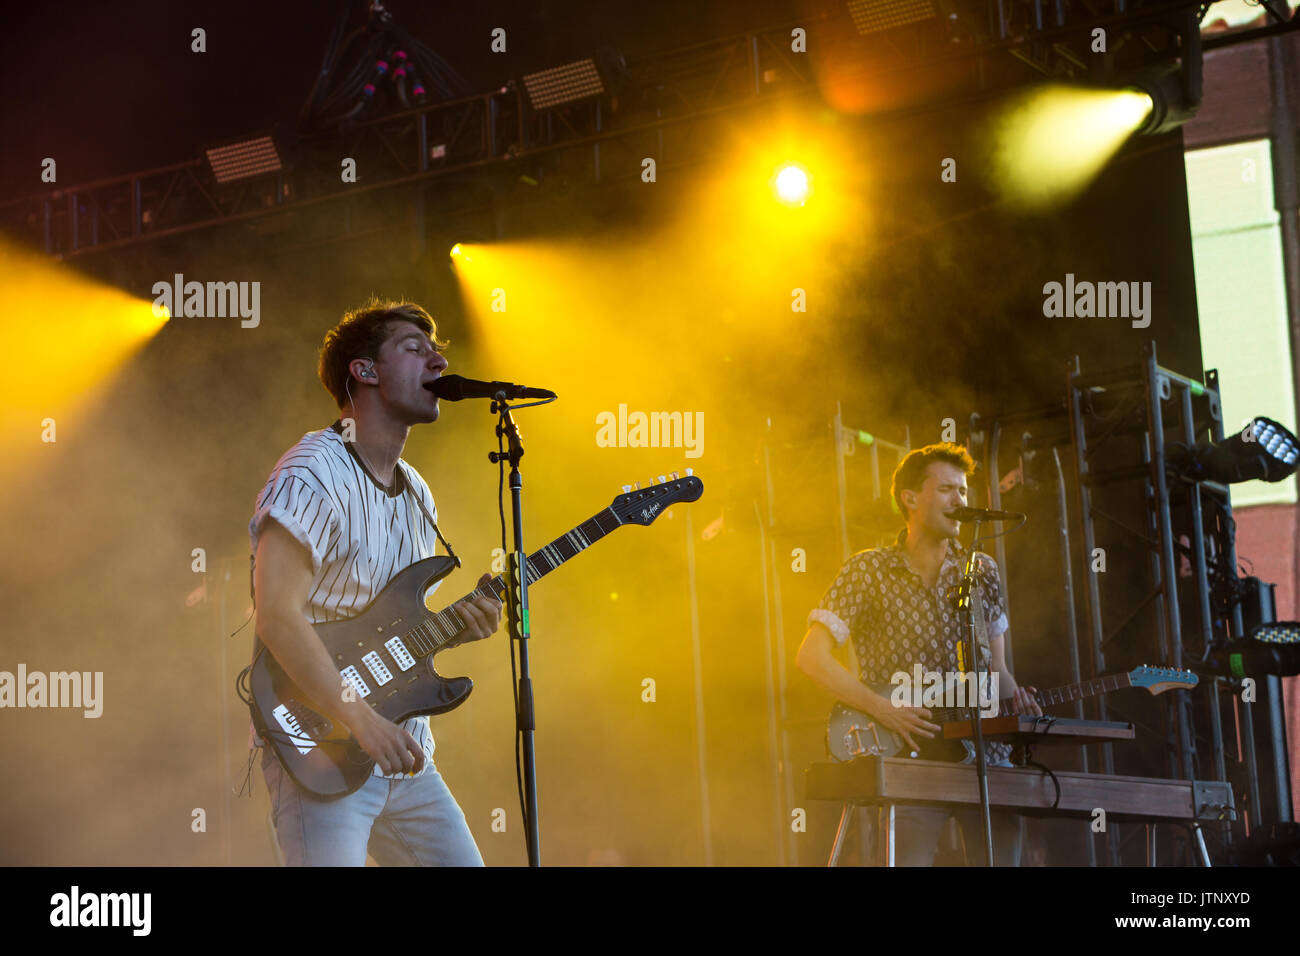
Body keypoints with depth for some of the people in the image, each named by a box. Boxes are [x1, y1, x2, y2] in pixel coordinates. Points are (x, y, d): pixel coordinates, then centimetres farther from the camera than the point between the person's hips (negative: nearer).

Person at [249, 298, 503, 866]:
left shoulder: (416, 495, 15)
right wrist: (361, 721, -25)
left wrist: (458, 621, 1)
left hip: (405, 759, 8)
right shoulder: (316, 474, -13)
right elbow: (278, 617, -23)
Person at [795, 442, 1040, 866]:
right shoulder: (868, 570, 0)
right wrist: (885, 710, -16)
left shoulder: (982, 571, 13)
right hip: (911, 762, -4)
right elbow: (811, 656, -6)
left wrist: (1014, 696, -4)